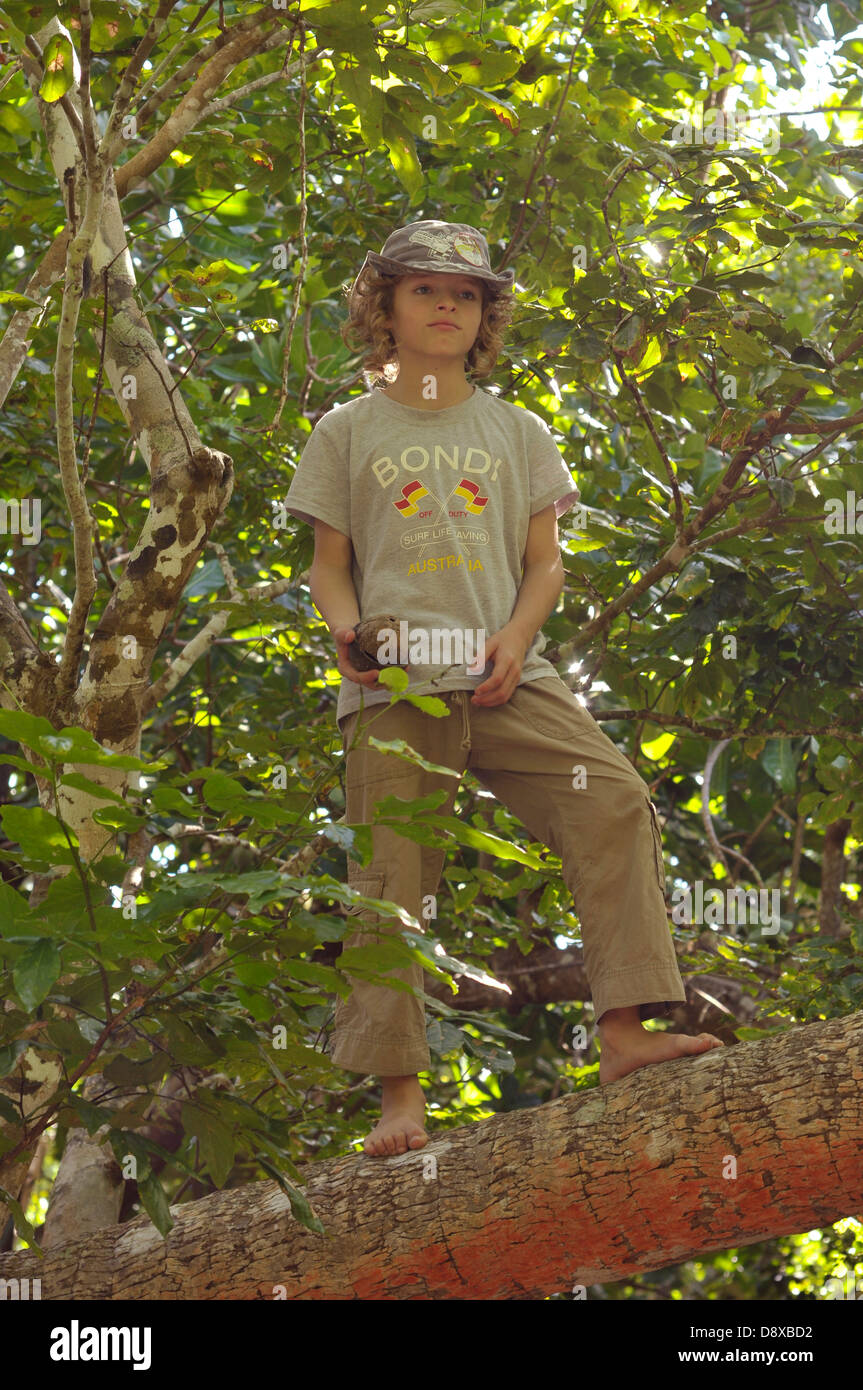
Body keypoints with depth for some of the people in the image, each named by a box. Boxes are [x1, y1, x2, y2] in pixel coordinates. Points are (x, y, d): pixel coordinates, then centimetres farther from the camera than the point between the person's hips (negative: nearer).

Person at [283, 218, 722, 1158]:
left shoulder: (516, 432, 19)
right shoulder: (348, 431, 14)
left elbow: (544, 561, 15)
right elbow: (330, 564, 12)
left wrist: (515, 637, -6)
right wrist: (348, 629, -10)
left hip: (506, 676, 2)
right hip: (393, 686, -1)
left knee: (613, 802, -19)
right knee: (391, 877, -6)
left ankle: (623, 1036, -20)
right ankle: (400, 1091, -3)